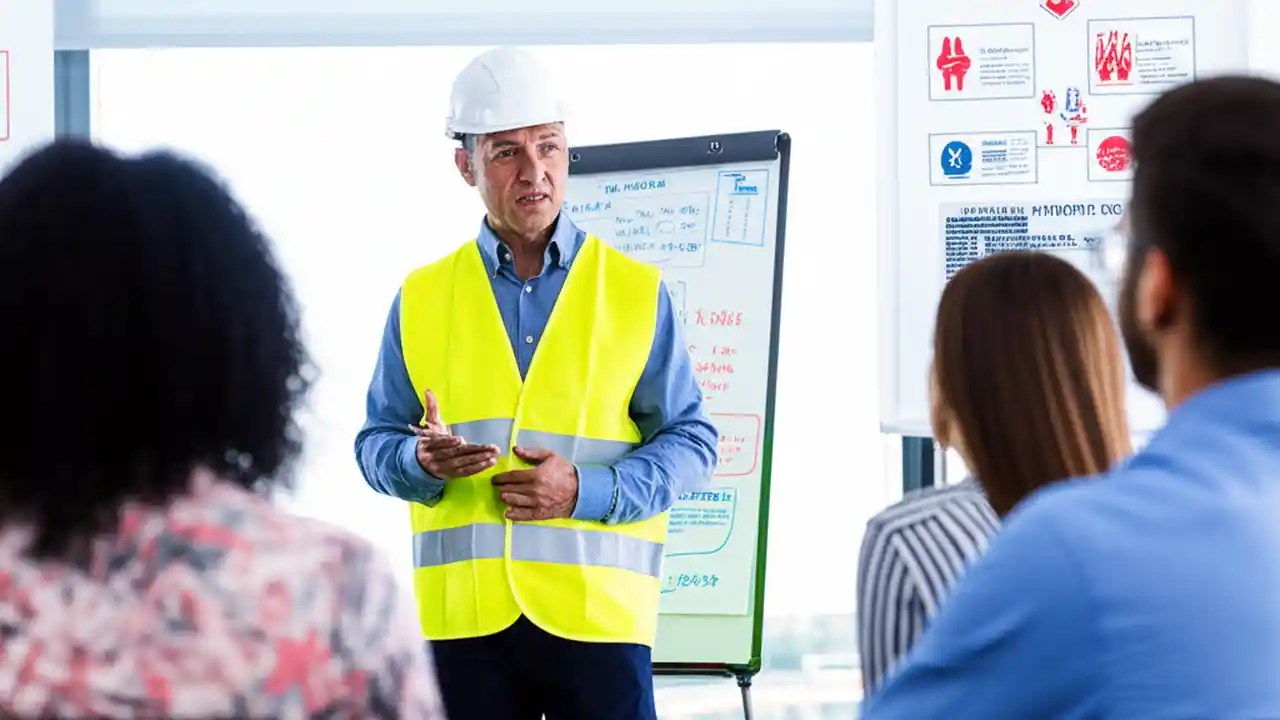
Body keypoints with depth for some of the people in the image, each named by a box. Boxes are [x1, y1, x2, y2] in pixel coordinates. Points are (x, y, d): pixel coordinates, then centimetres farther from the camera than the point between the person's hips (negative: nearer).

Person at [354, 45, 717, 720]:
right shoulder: (421, 299, 10)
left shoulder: (634, 291, 6)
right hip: (464, 614, 2)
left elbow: (691, 441, 5)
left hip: (599, 611, -1)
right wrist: (421, 461, -10)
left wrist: (587, 491, -11)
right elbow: (376, 443, 14)